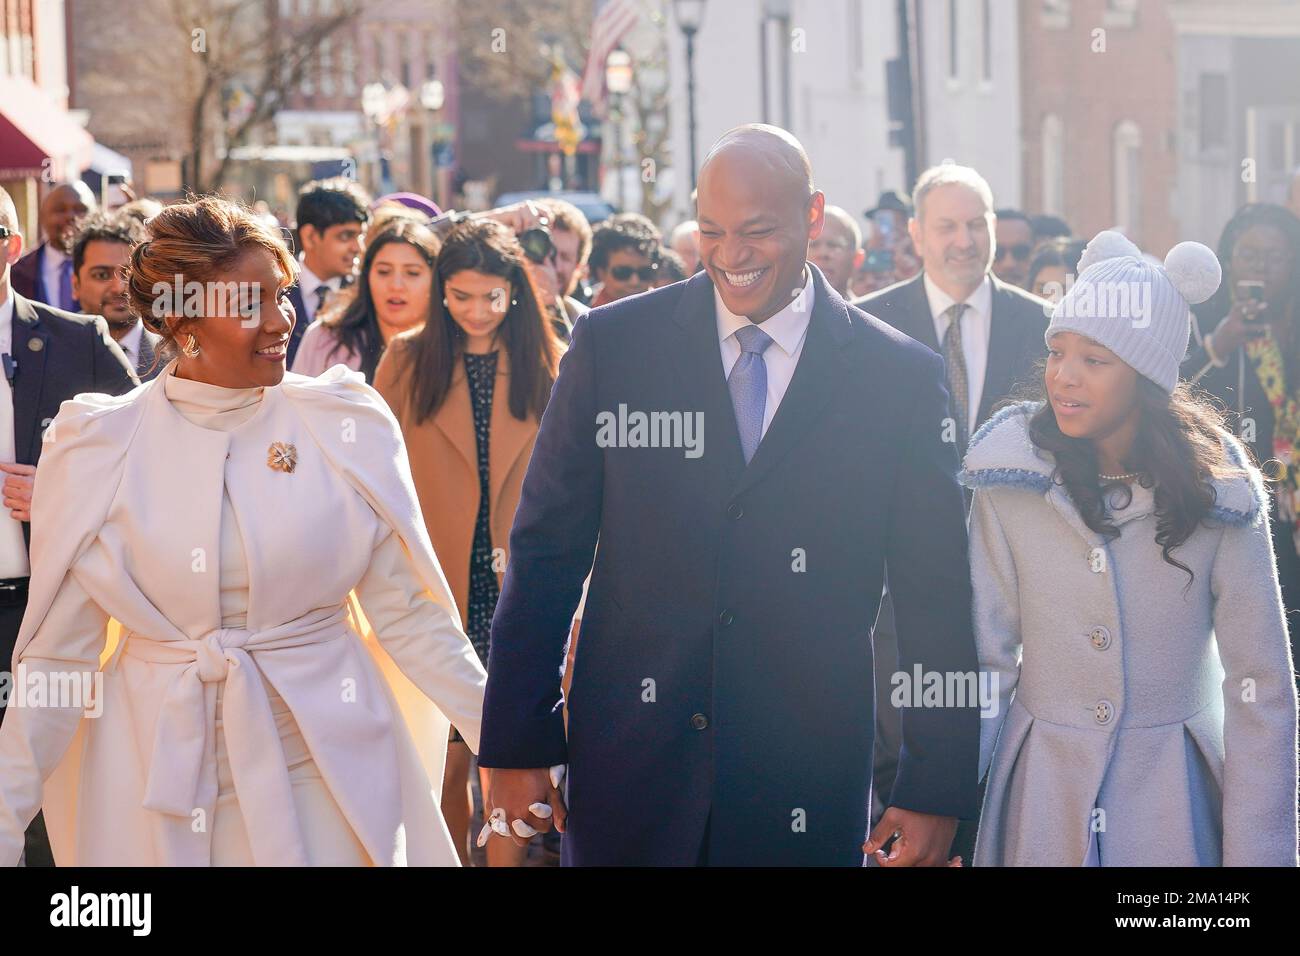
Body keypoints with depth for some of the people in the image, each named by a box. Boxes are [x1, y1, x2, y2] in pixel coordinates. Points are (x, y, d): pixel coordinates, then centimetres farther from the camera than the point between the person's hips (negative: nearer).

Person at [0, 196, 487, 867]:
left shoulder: (347, 425, -2)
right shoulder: (96, 447, -3)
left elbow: (406, 615, 3)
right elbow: (57, 656, 1)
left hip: (323, 772, 0)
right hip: (158, 769, 0)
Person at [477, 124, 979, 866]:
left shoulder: (901, 378, -1)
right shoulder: (613, 345, 0)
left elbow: (937, 598, 1)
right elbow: (547, 550, 3)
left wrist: (938, 790, -1)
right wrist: (518, 743, 0)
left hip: (806, 784, 0)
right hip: (628, 772, 1)